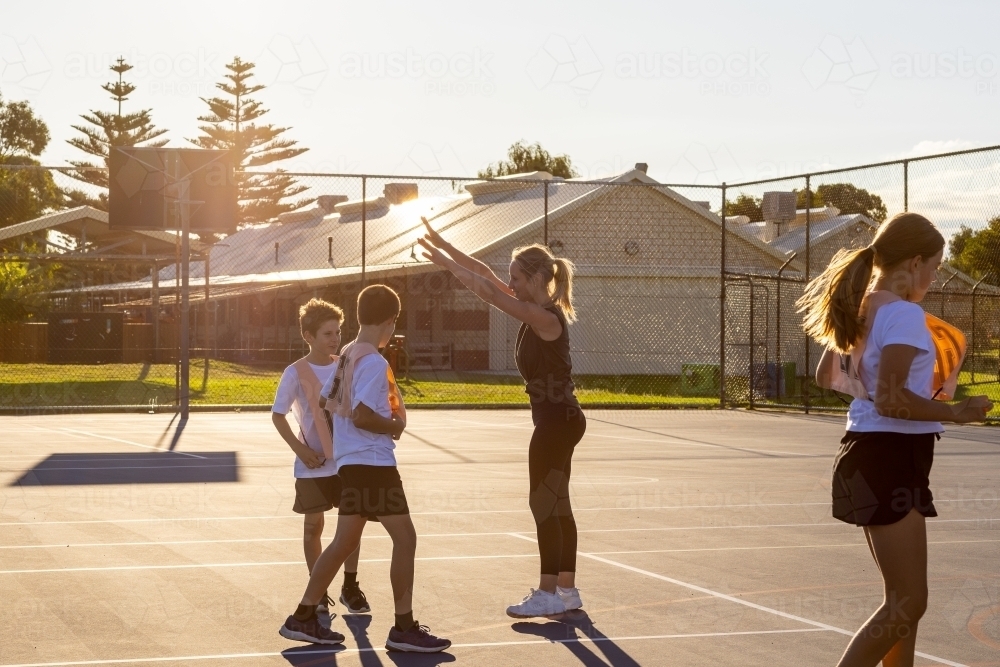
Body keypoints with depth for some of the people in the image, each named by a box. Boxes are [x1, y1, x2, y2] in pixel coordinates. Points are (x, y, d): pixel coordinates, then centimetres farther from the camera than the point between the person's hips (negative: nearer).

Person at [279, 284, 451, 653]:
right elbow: (361, 416, -24)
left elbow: (328, 402, 19)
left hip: (352, 462, 10)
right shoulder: (374, 362, -17)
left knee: (345, 542, 14)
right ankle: (404, 628, 0)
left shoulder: (347, 355, 11)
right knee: (405, 539, -4)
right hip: (373, 463, -10)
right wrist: (395, 425, -8)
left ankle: (303, 618, 17)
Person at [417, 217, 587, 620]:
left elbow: (487, 291, -23)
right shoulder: (537, 311, 8)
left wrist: (444, 261, -19)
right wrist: (443, 246, 5)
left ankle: (548, 593, 0)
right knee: (557, 506, 12)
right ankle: (567, 590, 18)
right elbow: (487, 277, 9)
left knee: (544, 503, -5)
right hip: (558, 420, 10)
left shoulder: (546, 318, -19)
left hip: (557, 420, -10)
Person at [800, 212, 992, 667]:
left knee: (904, 599, 17)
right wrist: (957, 412, -14)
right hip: (890, 461, -10)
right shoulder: (905, 314, -16)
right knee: (907, 604, -5)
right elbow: (891, 400, -24)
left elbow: (826, 377, 22)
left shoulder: (863, 309, 10)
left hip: (875, 458, 10)